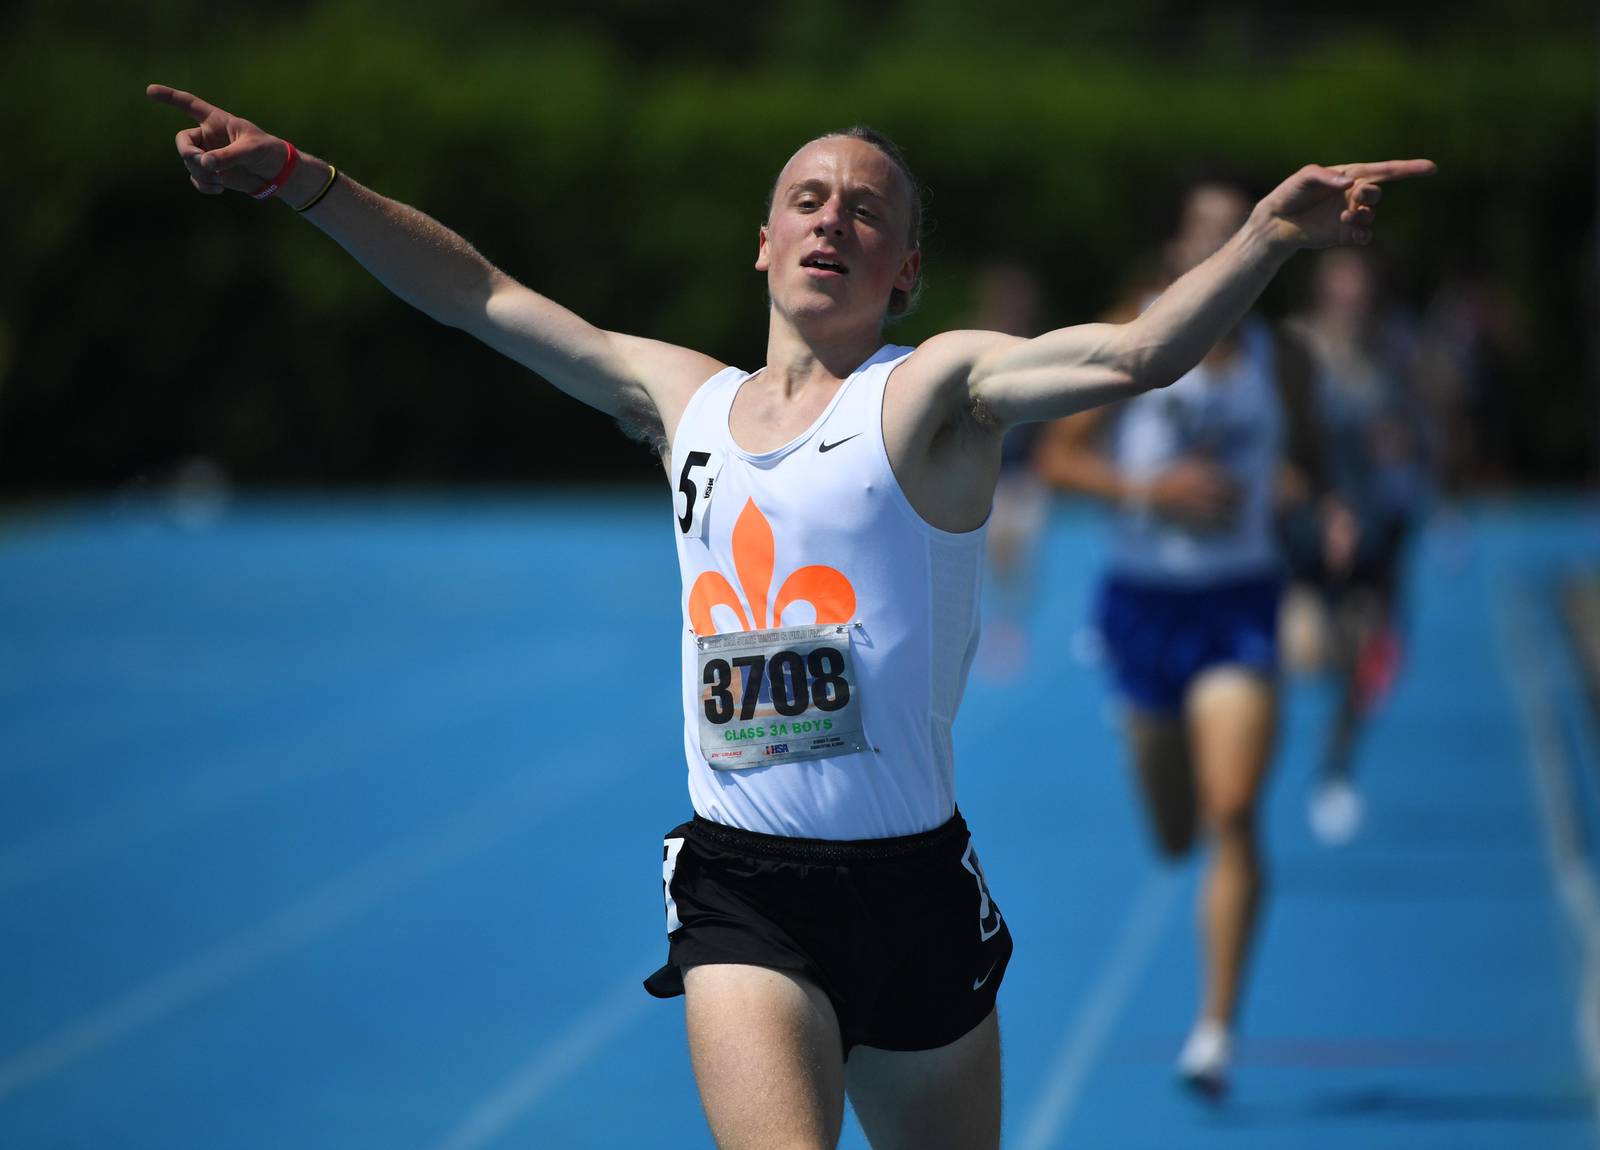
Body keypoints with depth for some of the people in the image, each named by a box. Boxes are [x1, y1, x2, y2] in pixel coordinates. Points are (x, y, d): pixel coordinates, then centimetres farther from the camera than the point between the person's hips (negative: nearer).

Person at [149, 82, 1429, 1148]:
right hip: (737, 894, 2)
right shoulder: (682, 398, 12)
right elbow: (481, 295, 17)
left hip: (911, 885, -2)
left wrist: (1268, 236, -34)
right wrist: (298, 178, 13)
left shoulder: (936, 388, -2)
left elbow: (1132, 355, -18)